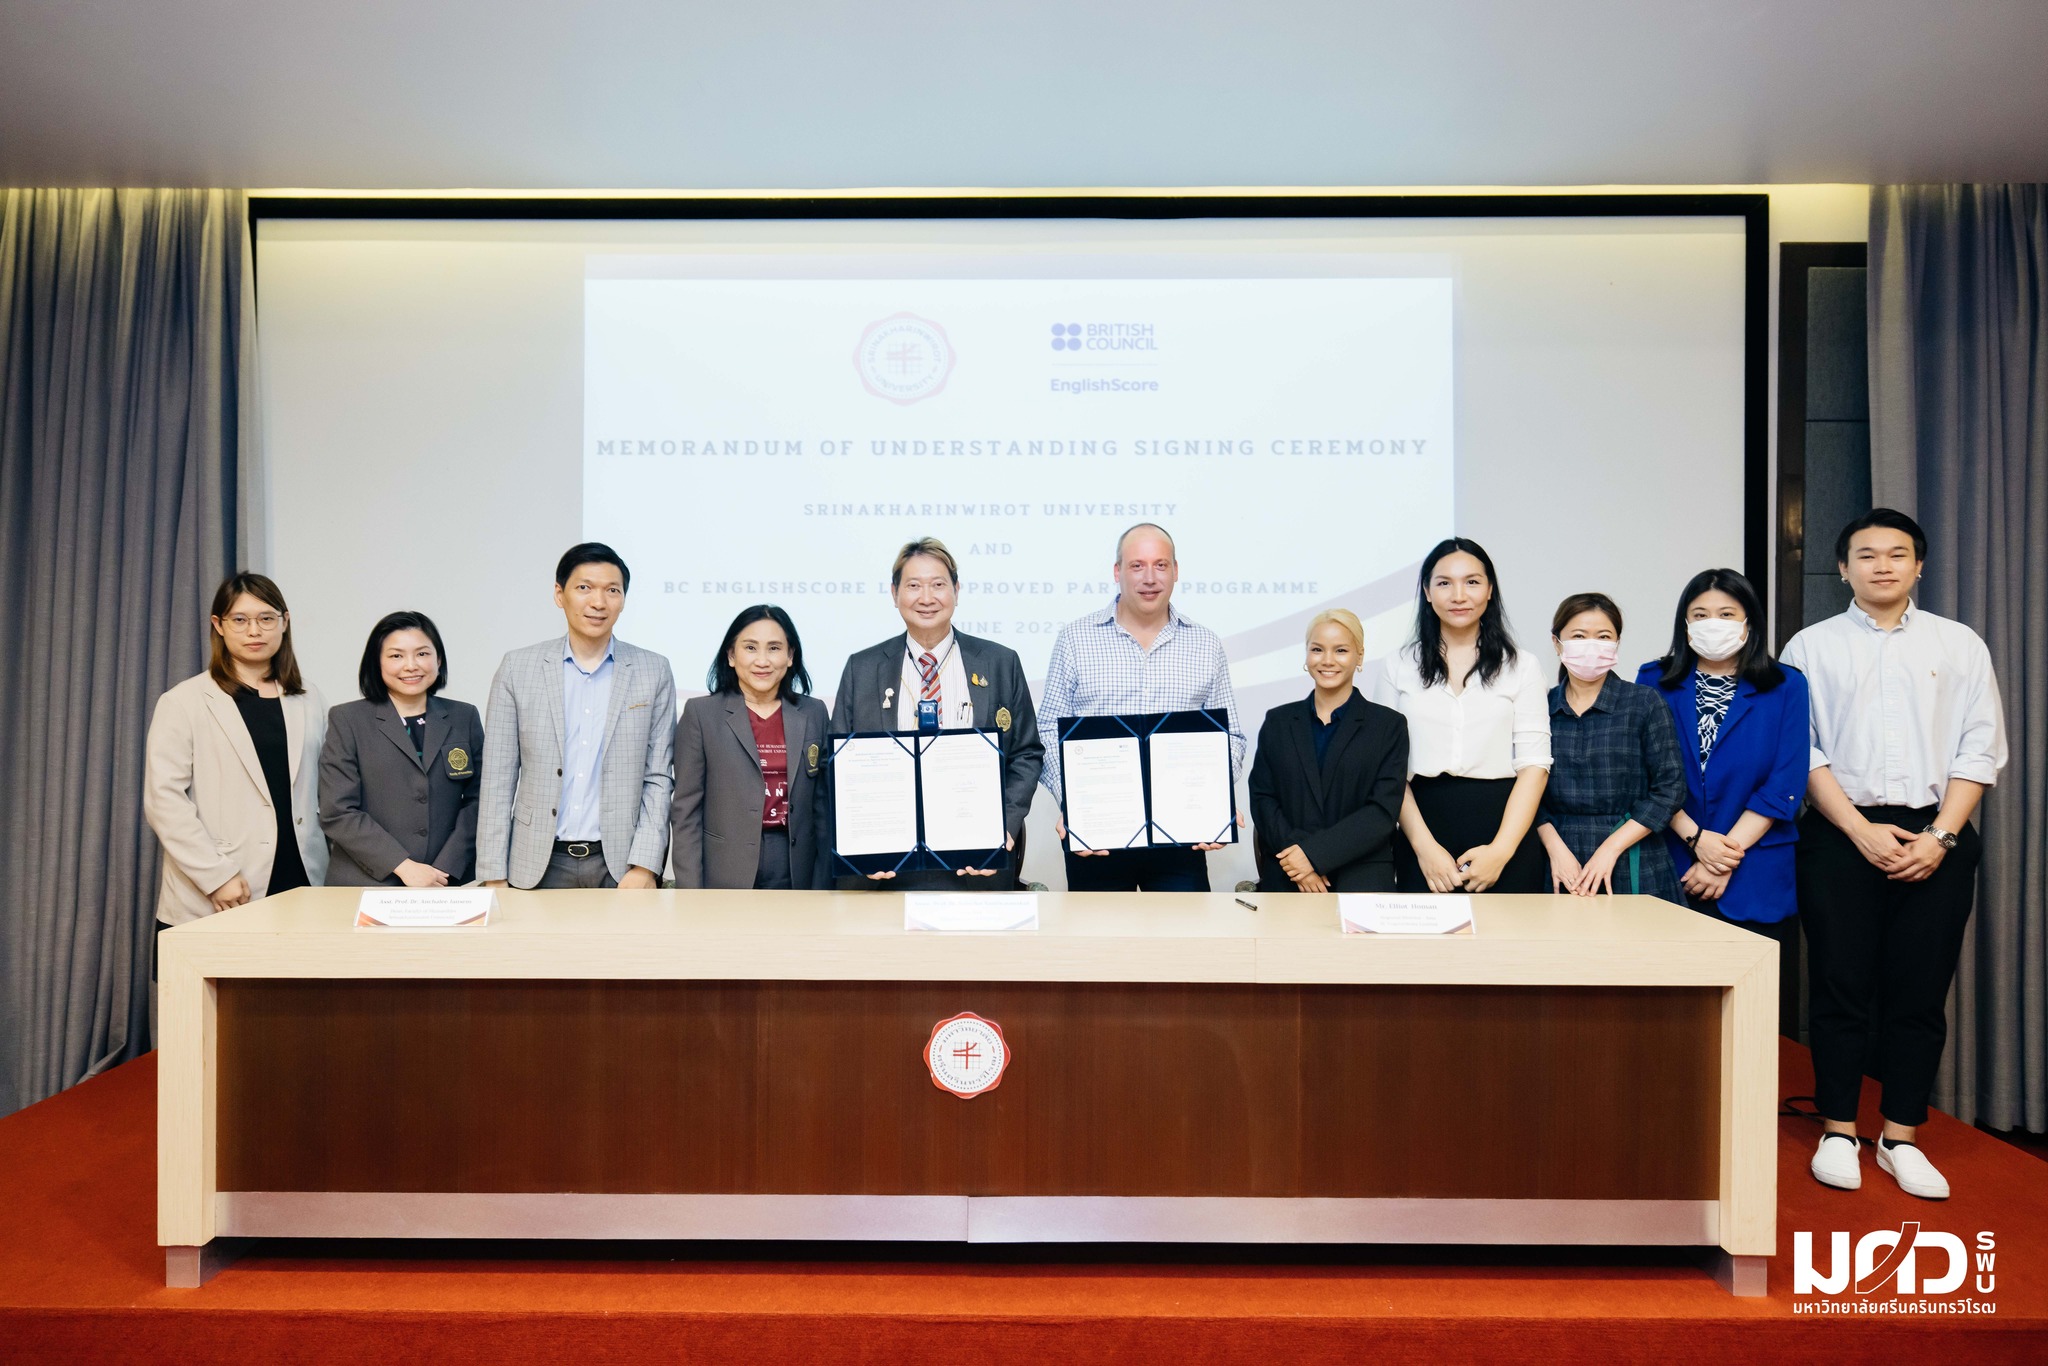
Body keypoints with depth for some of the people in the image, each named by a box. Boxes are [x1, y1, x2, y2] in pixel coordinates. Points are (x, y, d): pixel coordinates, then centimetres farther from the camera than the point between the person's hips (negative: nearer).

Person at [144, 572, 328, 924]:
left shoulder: (309, 700, 11)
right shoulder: (183, 703, 0)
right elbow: (163, 799, -6)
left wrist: (324, 867, 5)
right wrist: (216, 876, -13)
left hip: (301, 885, 3)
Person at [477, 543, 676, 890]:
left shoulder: (653, 672, 1)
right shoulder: (517, 668, 2)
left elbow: (658, 777, 1)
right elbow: (498, 780, 3)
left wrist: (645, 866, -7)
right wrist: (495, 877, -1)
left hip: (622, 864, 0)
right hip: (541, 863, 1)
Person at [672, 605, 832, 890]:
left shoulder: (814, 714, 7)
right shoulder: (701, 714, -1)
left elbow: (823, 806, 9)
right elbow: (686, 811, -2)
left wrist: (823, 884, 4)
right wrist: (690, 893, -8)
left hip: (797, 874, 2)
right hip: (726, 877, -2)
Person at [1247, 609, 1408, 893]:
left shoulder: (1389, 725, 6)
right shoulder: (1278, 721, 12)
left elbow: (1384, 811, -3)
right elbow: (1262, 798, 6)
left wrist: (1315, 853, -12)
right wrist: (1297, 855, -10)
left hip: (1361, 872, -1)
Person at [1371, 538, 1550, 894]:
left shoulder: (1522, 667, 6)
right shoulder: (1399, 667, 6)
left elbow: (1534, 762, -1)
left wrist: (1501, 849, -11)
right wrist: (1424, 846, -10)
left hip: (1506, 832, 0)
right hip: (1424, 836, 0)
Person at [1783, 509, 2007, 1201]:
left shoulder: (1960, 644, 10)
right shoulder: (1812, 646, 6)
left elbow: (1980, 748, 4)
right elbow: (1803, 753, -1)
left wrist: (1939, 836, -7)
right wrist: (1863, 831, -10)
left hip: (1934, 837, 2)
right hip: (1841, 834, -1)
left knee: (1920, 989, 5)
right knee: (1841, 984, 2)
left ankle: (1901, 1137, 17)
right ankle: (1838, 1131, 13)